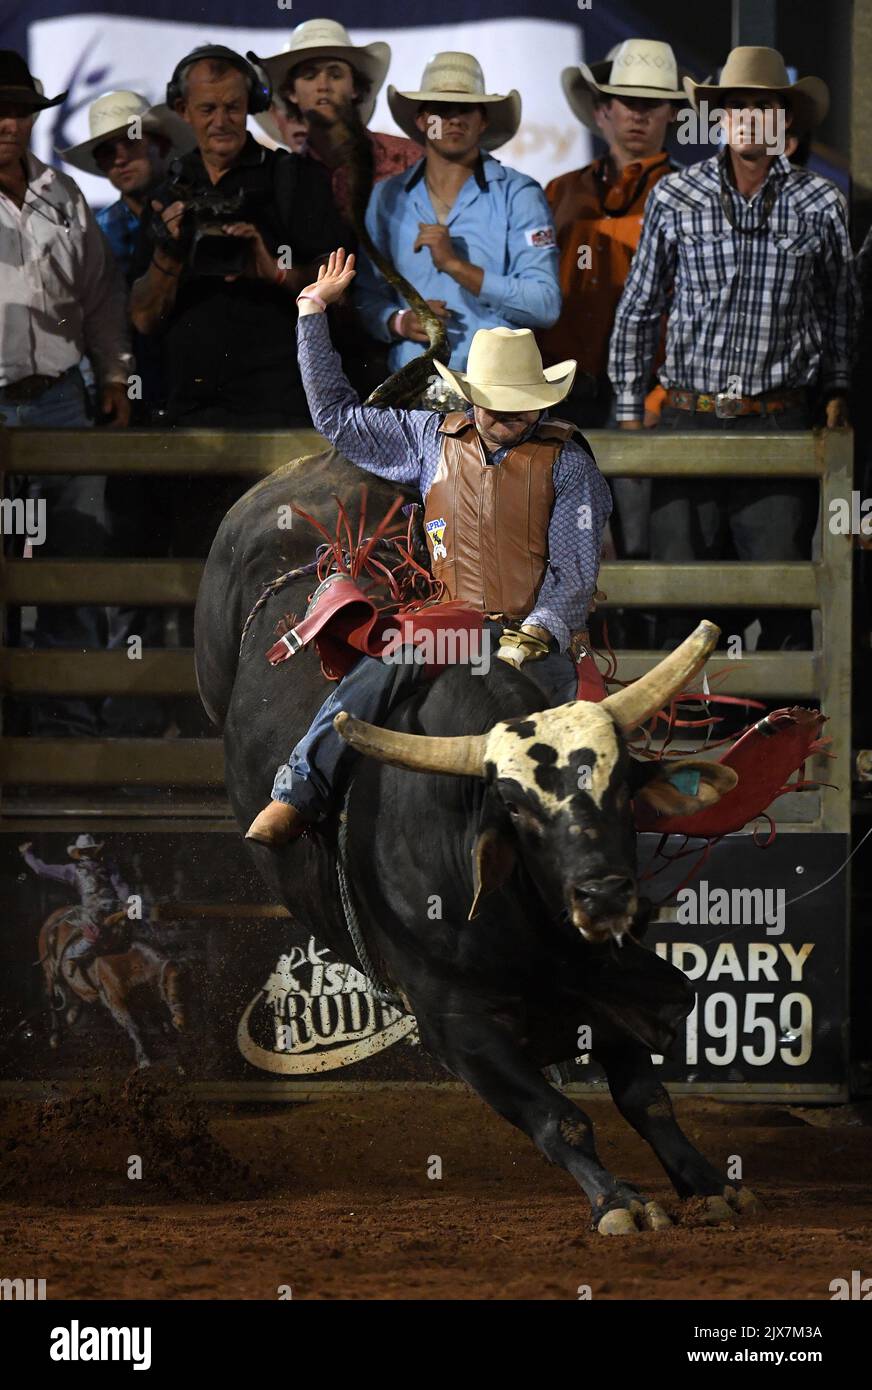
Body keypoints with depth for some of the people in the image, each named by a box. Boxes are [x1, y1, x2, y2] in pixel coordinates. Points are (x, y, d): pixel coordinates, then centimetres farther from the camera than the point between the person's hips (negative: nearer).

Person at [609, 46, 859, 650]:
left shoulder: (820, 203, 3)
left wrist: (836, 392, 13)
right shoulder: (675, 198, 4)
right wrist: (629, 414, 9)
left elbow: (842, 305, 17)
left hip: (780, 424, -1)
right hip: (690, 421, 1)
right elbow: (638, 310, 11)